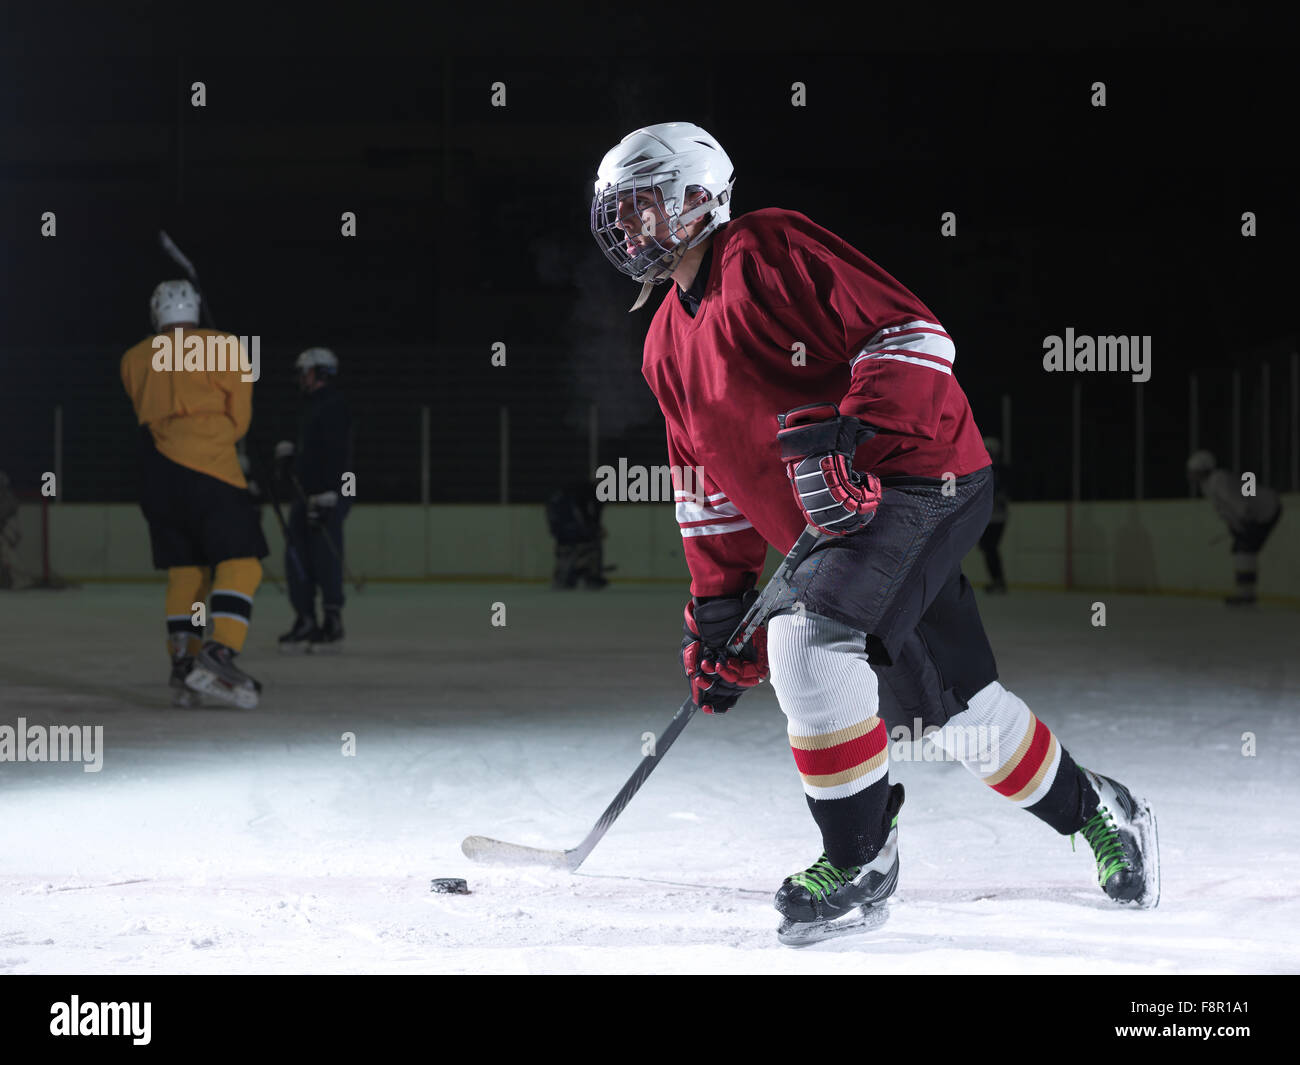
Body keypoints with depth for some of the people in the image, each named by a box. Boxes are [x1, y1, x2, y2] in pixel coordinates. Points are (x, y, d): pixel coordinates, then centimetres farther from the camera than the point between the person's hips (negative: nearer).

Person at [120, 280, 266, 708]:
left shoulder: (133, 360, 16)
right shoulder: (226, 347, 6)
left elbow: (148, 414, 17)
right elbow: (238, 419, 8)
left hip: (156, 474, 5)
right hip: (210, 466, -5)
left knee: (184, 569, 12)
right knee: (240, 561, -7)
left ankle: (182, 668, 6)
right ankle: (218, 655, -26)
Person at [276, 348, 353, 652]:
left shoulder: (335, 405, -11)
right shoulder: (311, 407, 21)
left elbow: (334, 454, -20)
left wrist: (325, 496, -24)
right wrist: (288, 453, 12)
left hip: (328, 494, -10)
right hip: (305, 492, 10)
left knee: (325, 558, -8)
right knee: (297, 557, 6)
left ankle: (333, 625, -3)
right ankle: (305, 622, 10)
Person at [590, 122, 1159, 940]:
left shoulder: (770, 250, -10)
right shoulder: (670, 348, 15)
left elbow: (910, 333, -17)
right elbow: (711, 490, 20)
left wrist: (846, 430, -28)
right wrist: (719, 608, 14)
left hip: (921, 476, -8)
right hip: (837, 525, 9)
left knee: (810, 640, -25)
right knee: (955, 708, 10)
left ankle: (861, 856, -12)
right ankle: (1096, 811, 33)